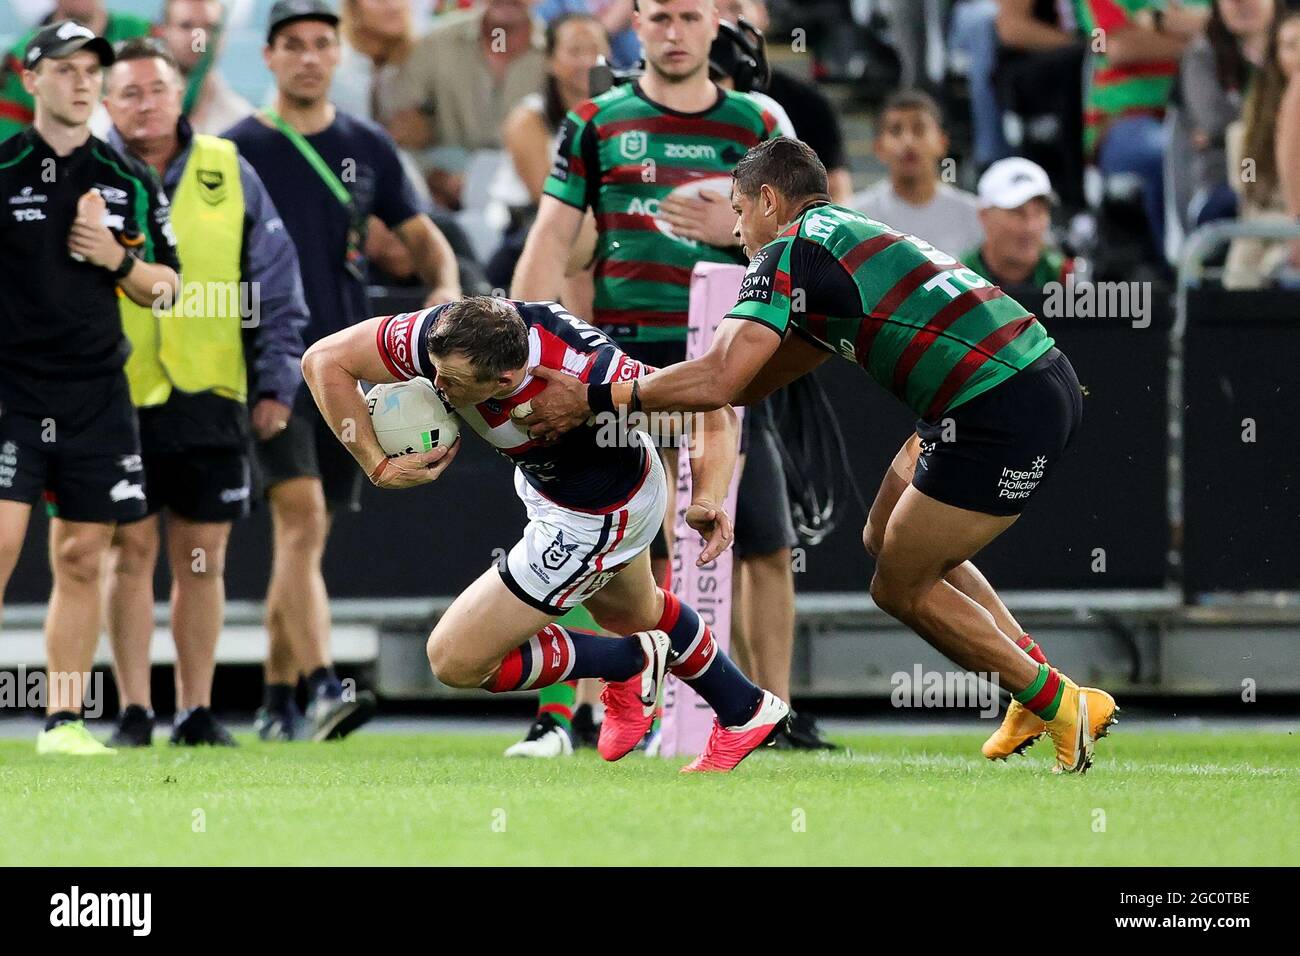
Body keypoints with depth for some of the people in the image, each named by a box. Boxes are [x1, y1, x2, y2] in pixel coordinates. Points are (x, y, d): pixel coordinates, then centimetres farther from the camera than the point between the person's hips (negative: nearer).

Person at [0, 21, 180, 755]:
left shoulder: (129, 181, 9)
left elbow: (164, 288, 14)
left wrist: (119, 260, -7)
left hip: (98, 392, 4)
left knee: (83, 558, 3)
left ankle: (65, 720, 8)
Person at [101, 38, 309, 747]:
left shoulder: (229, 174, 6)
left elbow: (275, 283, 11)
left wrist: (276, 383, 6)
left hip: (209, 396, 2)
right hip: (120, 397, -2)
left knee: (202, 558, 4)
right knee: (130, 550, -2)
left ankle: (196, 711, 10)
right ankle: (133, 712, 3)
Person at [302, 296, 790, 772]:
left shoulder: (585, 376, -44)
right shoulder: (447, 337, -32)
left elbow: (713, 407, -30)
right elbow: (324, 359, -21)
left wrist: (708, 498, -43)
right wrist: (379, 466, -27)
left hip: (593, 520, -7)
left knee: (454, 660, -4)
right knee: (630, 611, 34)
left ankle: (631, 664, 13)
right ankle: (745, 711, 57)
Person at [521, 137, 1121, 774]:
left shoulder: (788, 250, -5)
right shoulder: (851, 234, 24)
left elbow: (718, 381, -16)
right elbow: (751, 380, 26)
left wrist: (594, 398, -8)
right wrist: (635, 378, 22)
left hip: (1003, 417, -9)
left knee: (901, 589, 6)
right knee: (884, 539, 22)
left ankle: (1060, 706, 13)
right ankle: (1035, 678, 24)